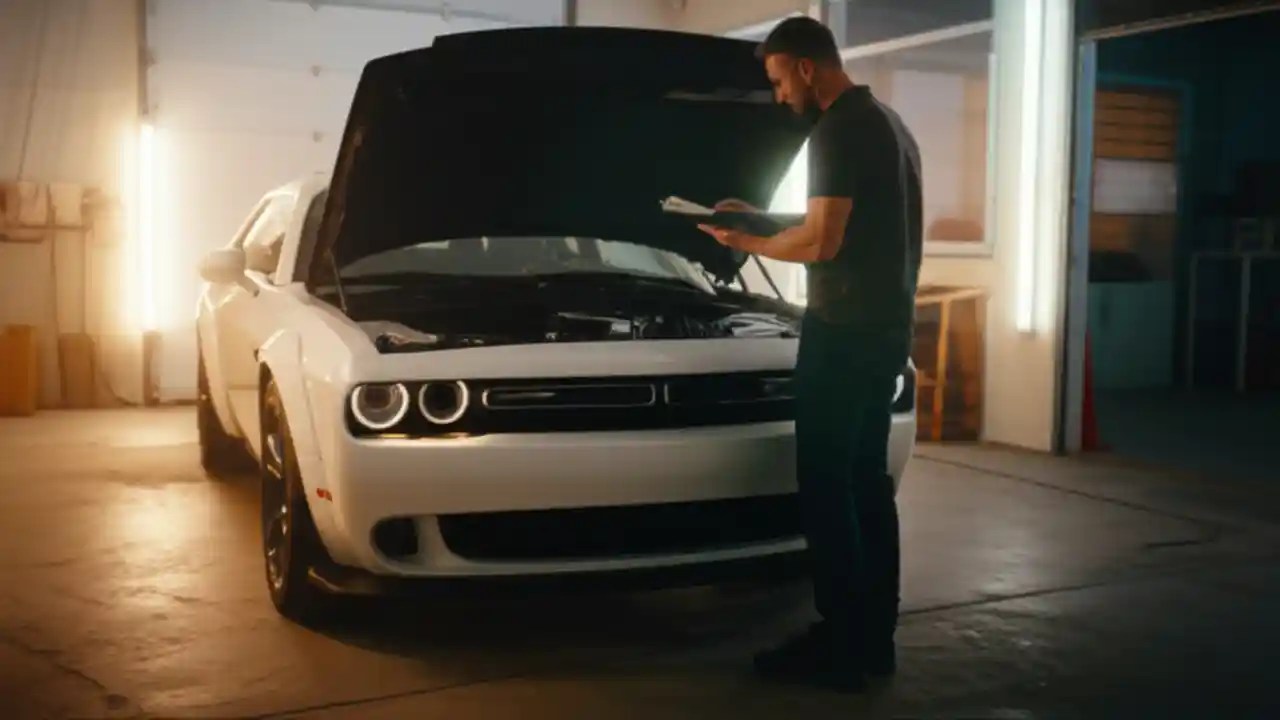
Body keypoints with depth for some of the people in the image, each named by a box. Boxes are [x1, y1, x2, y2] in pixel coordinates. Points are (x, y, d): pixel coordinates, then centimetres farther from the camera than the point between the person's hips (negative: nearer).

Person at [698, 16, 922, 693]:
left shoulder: (839, 131, -13)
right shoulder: (888, 122, 19)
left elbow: (822, 242, -19)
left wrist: (746, 243, -3)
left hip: (845, 330, -10)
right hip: (888, 328, 10)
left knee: (826, 488, -5)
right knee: (867, 482, 13)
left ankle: (841, 647, 0)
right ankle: (875, 638, 19)